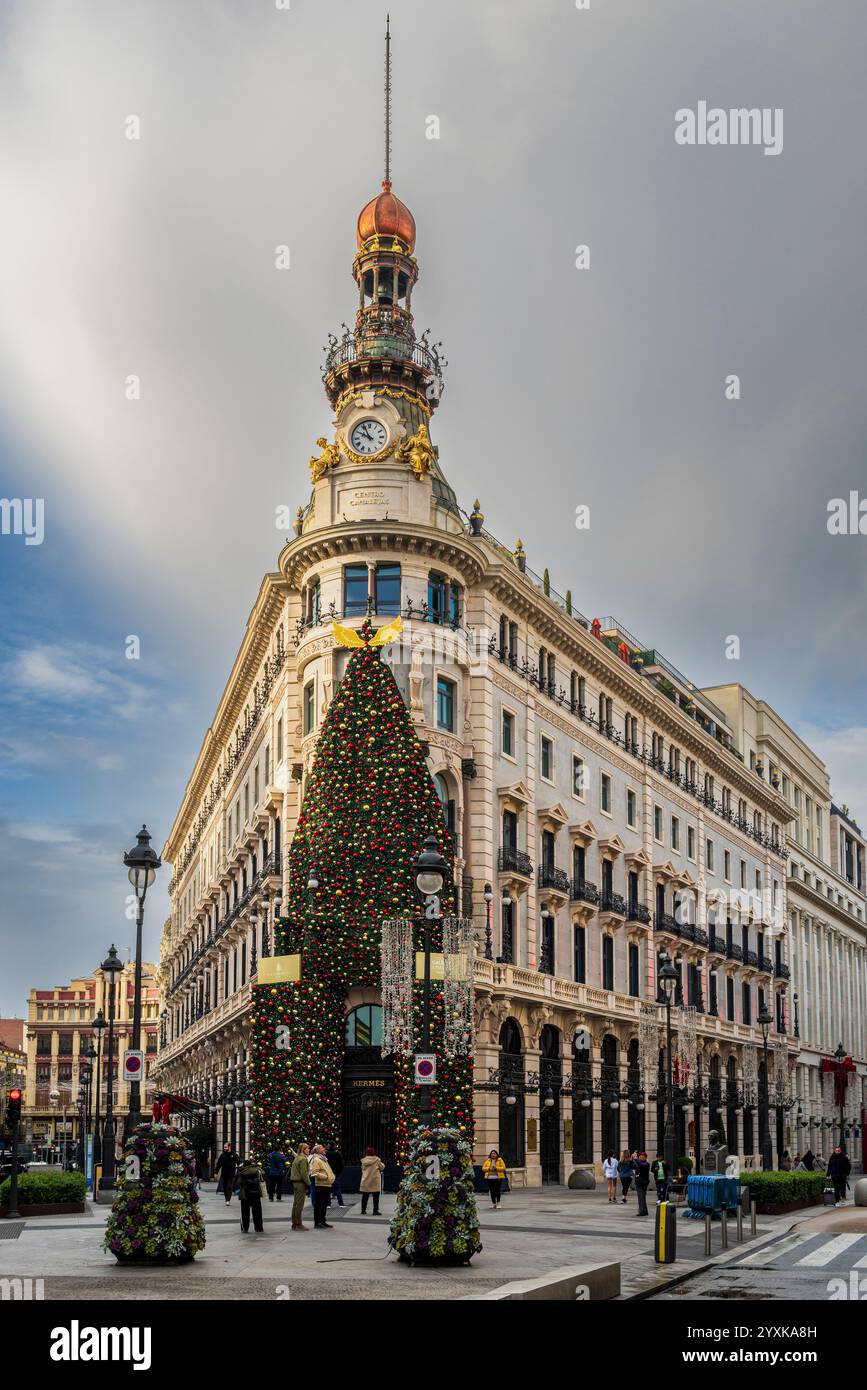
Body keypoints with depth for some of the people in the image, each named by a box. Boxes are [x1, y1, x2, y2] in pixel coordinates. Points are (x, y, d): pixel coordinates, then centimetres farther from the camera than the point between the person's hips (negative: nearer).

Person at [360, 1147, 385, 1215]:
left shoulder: (364, 1161, -1)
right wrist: (381, 1163, 19)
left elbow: (363, 1169, 10)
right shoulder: (377, 1160, -8)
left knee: (365, 1196, 12)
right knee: (375, 1197, 3)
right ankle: (375, 1210, 1)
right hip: (375, 1181, -3)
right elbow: (382, 1167, 0)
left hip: (366, 1181, 3)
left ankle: (363, 1210, 15)